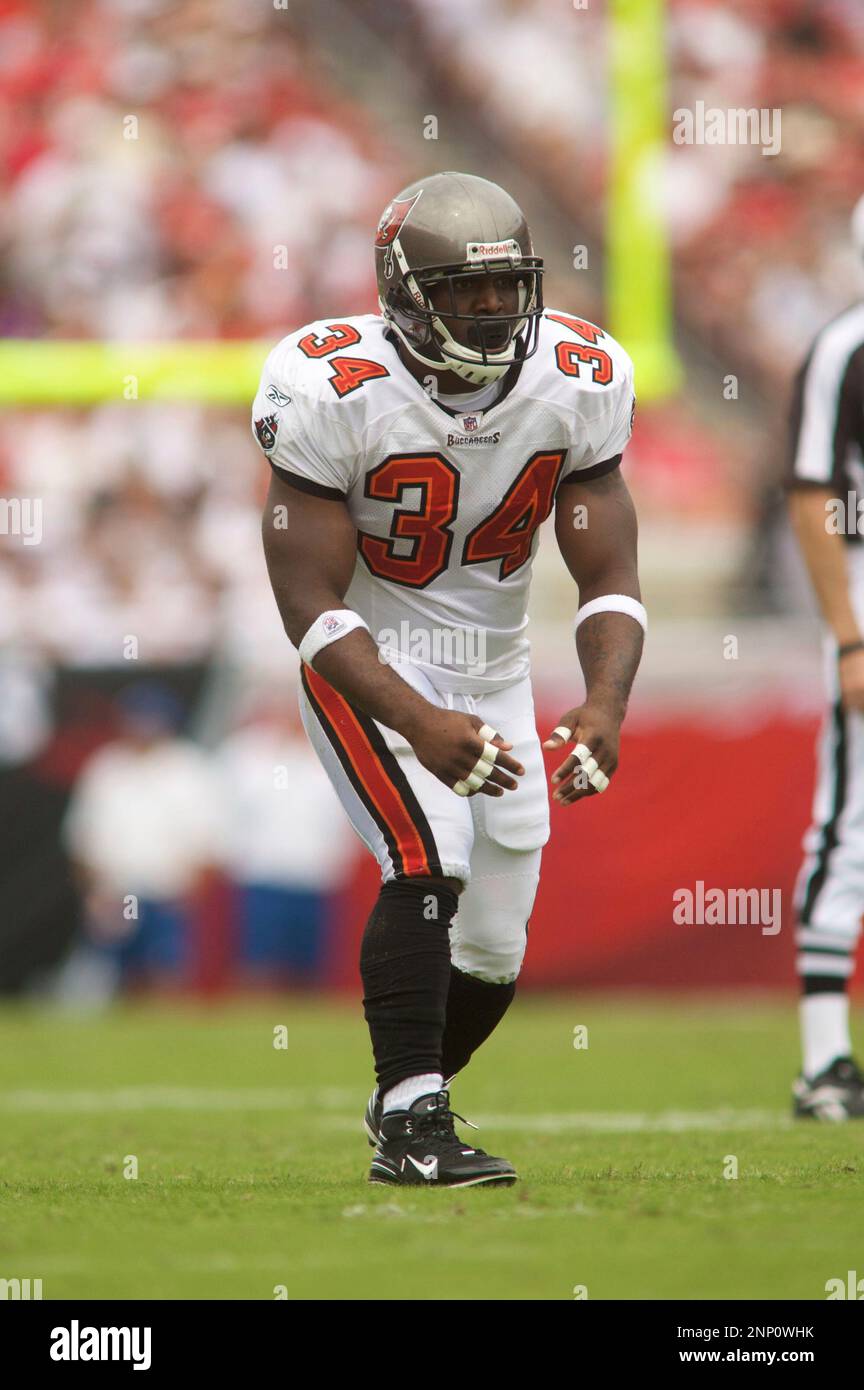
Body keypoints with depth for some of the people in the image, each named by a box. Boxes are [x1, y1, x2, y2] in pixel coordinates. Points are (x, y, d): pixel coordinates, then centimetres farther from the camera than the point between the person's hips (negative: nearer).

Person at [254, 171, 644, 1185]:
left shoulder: (577, 384, -12)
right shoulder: (336, 390, -25)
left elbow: (610, 582, -9)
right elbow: (310, 606, -24)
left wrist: (605, 704, -30)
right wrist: (419, 724, -38)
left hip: (494, 672, 5)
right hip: (368, 671, -5)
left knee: (494, 947, 9)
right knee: (431, 862, -26)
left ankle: (407, 1099, 36)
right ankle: (411, 1126, -21)